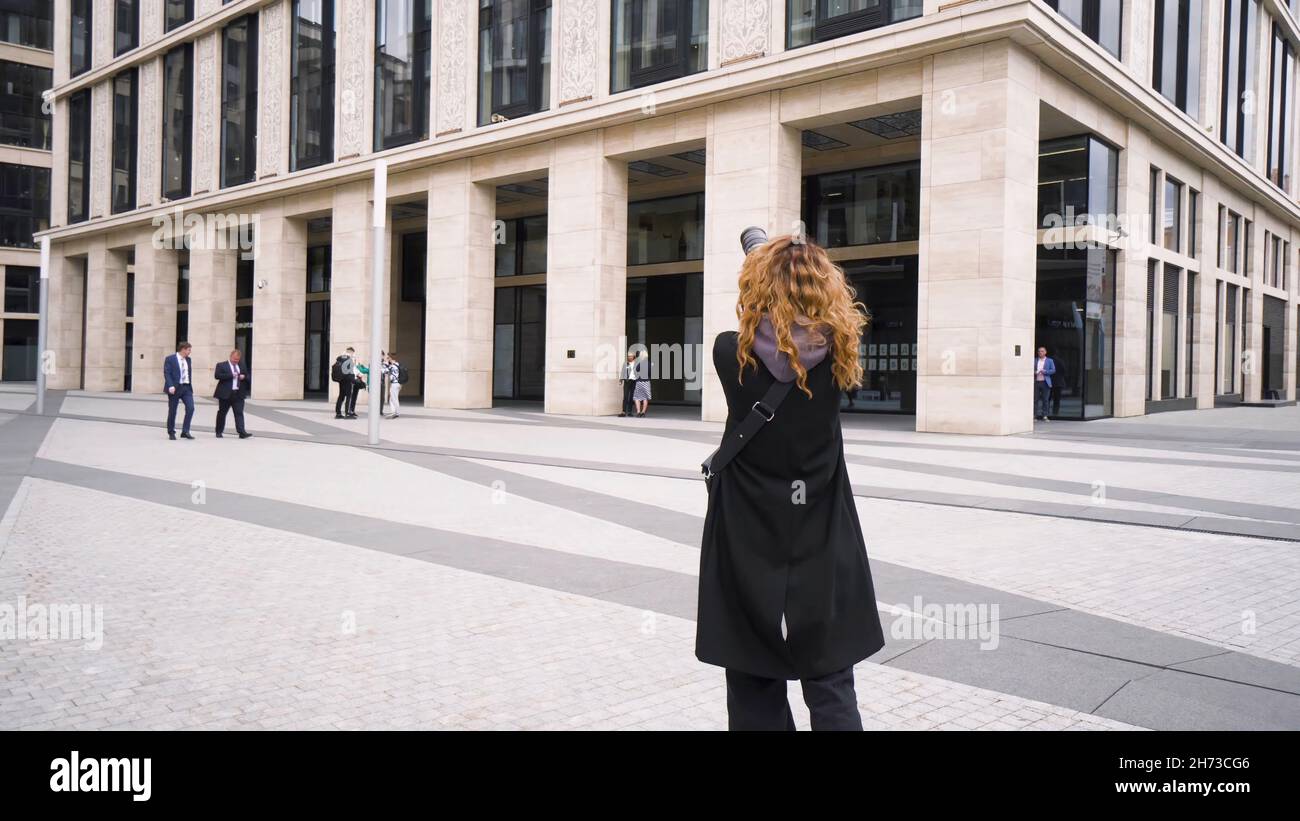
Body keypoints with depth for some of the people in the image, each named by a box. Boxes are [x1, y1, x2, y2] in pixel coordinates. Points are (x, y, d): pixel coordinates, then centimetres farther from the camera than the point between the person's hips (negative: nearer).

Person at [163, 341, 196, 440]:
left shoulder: (188, 360, 13)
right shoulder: (170, 359, -5)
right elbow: (167, 374, -11)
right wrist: (170, 386, -22)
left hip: (187, 387, 5)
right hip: (175, 388, -5)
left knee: (190, 408, -10)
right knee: (172, 411, 4)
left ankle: (185, 431, -2)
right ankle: (171, 433, 16)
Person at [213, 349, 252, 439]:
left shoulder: (242, 367, 14)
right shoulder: (221, 365, 2)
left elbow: (247, 377, 21)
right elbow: (217, 376, -13)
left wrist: (244, 377, -3)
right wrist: (231, 375, -19)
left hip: (238, 394, 3)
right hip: (225, 394, -3)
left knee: (239, 413, -6)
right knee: (222, 413, 8)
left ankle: (242, 432, -14)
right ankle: (219, 432, 20)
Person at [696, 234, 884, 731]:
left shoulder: (732, 353, -9)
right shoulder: (834, 354, -5)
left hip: (748, 544, -1)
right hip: (822, 544, 2)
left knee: (754, 693, 9)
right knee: (832, 692, 9)